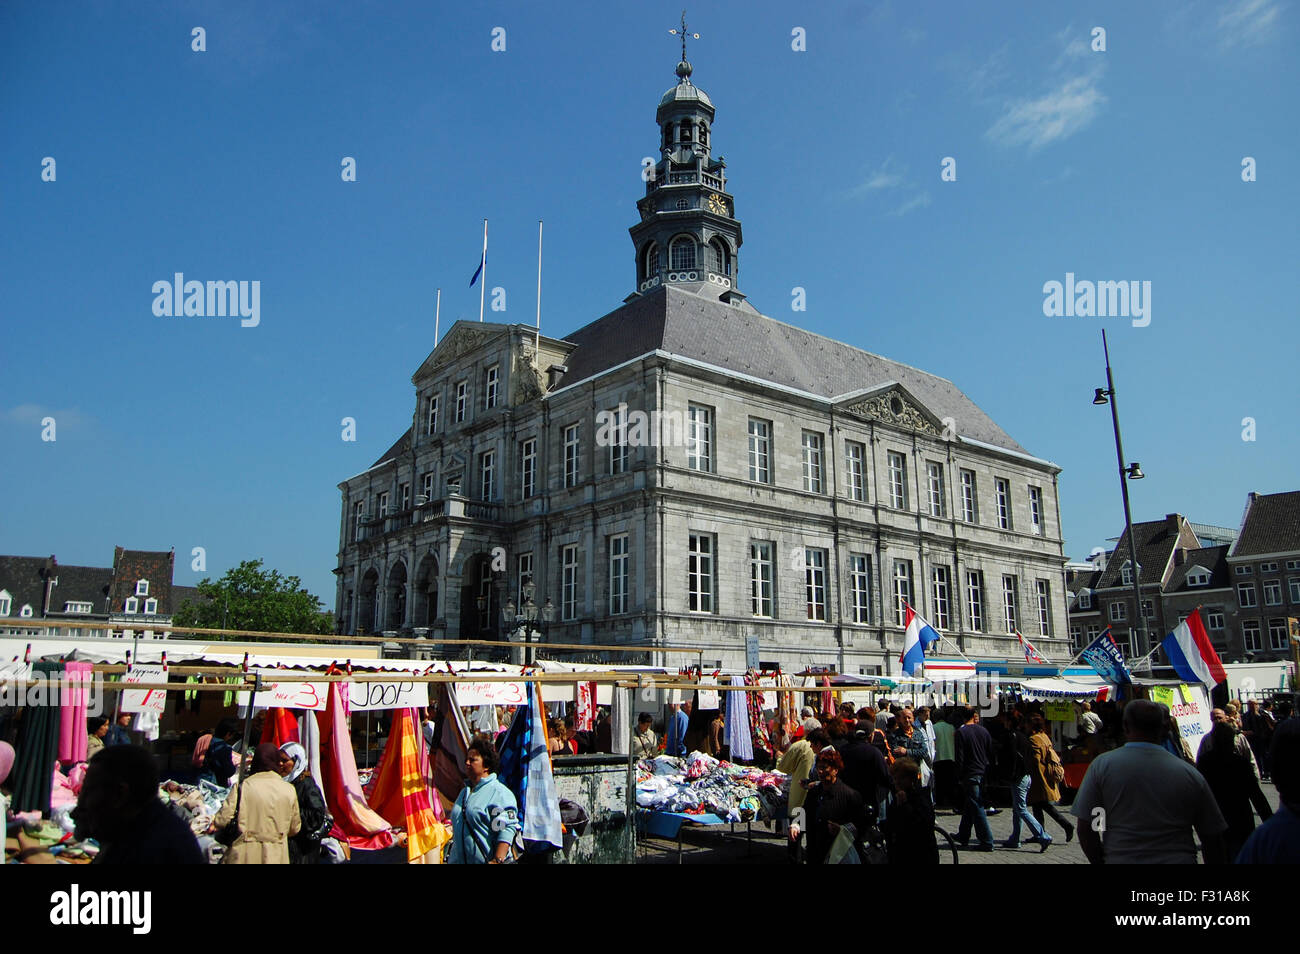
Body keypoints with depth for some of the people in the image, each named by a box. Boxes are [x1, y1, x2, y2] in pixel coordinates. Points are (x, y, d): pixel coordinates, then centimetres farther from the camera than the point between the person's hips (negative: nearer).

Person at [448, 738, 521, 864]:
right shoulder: (464, 791, 16)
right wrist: (451, 856, 23)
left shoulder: (499, 793, -10)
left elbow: (507, 830, -18)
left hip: (485, 860, -7)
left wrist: (497, 860, -23)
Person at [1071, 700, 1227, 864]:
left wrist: (1101, 861, 7)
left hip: (1121, 860, -1)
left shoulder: (1102, 765, -6)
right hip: (1180, 859, 1)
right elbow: (1213, 837, 3)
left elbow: (1085, 829, -6)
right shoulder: (1190, 773, -2)